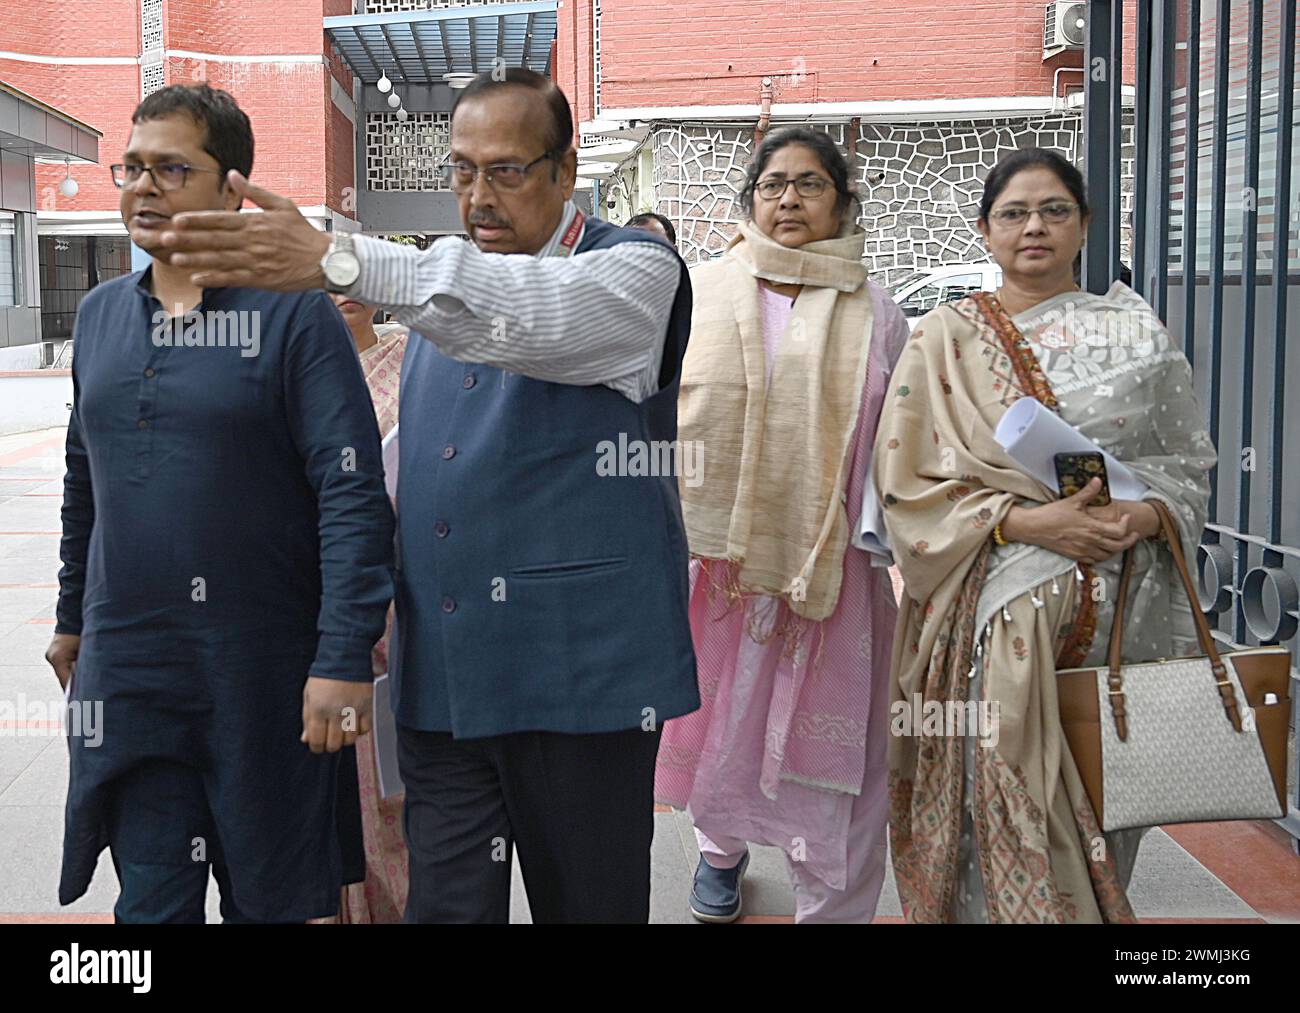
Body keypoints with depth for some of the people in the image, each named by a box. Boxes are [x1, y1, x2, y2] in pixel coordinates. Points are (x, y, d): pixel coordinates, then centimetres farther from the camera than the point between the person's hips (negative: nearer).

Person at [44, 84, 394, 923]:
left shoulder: (295, 314, -9)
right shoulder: (102, 313, 9)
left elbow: (352, 495, -15)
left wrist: (344, 661, -20)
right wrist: (72, 621, 21)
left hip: (264, 674, -4)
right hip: (126, 669, 5)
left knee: (269, 895, 12)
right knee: (151, 899, 11)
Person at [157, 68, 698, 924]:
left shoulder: (636, 271, -6)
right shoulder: (449, 282, 16)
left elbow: (529, 314, -29)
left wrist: (339, 261, -39)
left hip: (577, 670, -5)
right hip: (441, 670, 5)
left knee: (587, 901, 8)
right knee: (443, 900, 7)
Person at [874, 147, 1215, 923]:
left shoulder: (1137, 332, 10)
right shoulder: (947, 339, 3)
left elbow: (1188, 458, 11)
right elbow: (908, 482, -3)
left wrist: (1146, 514, -11)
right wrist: (1025, 520, -15)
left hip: (1125, 609, 2)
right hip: (999, 612, -2)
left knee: (1102, 806, 7)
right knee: (1007, 811, -5)